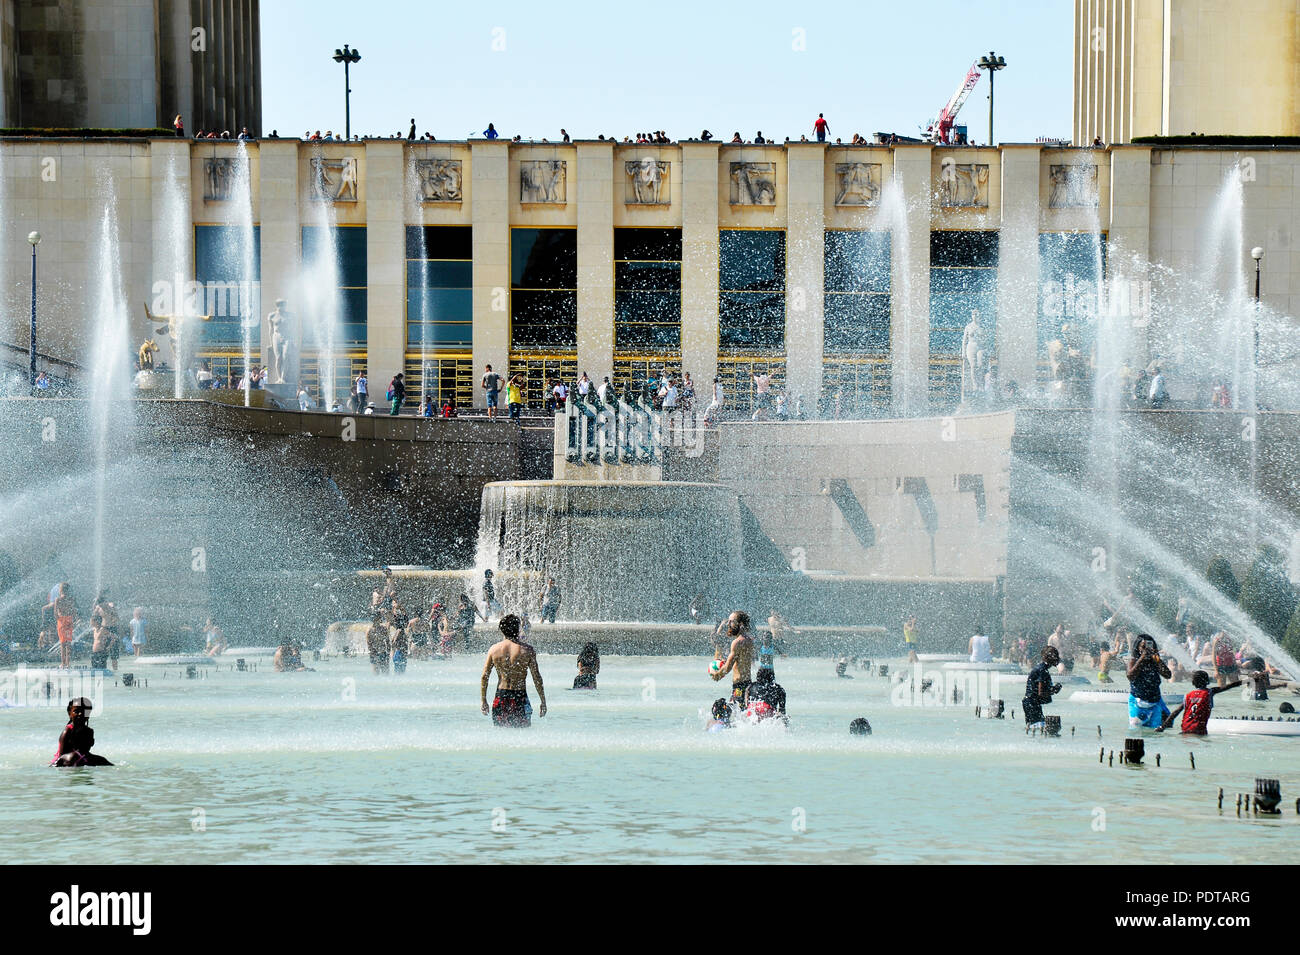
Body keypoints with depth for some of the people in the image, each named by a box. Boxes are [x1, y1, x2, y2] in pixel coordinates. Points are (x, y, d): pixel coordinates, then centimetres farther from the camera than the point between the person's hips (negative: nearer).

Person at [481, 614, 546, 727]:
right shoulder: (527, 650, -5)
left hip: (500, 698, 2)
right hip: (520, 698, -2)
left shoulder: (494, 649, 1)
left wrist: (483, 700, 14)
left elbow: (484, 677, 4)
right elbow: (537, 678, -4)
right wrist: (543, 701, 4)